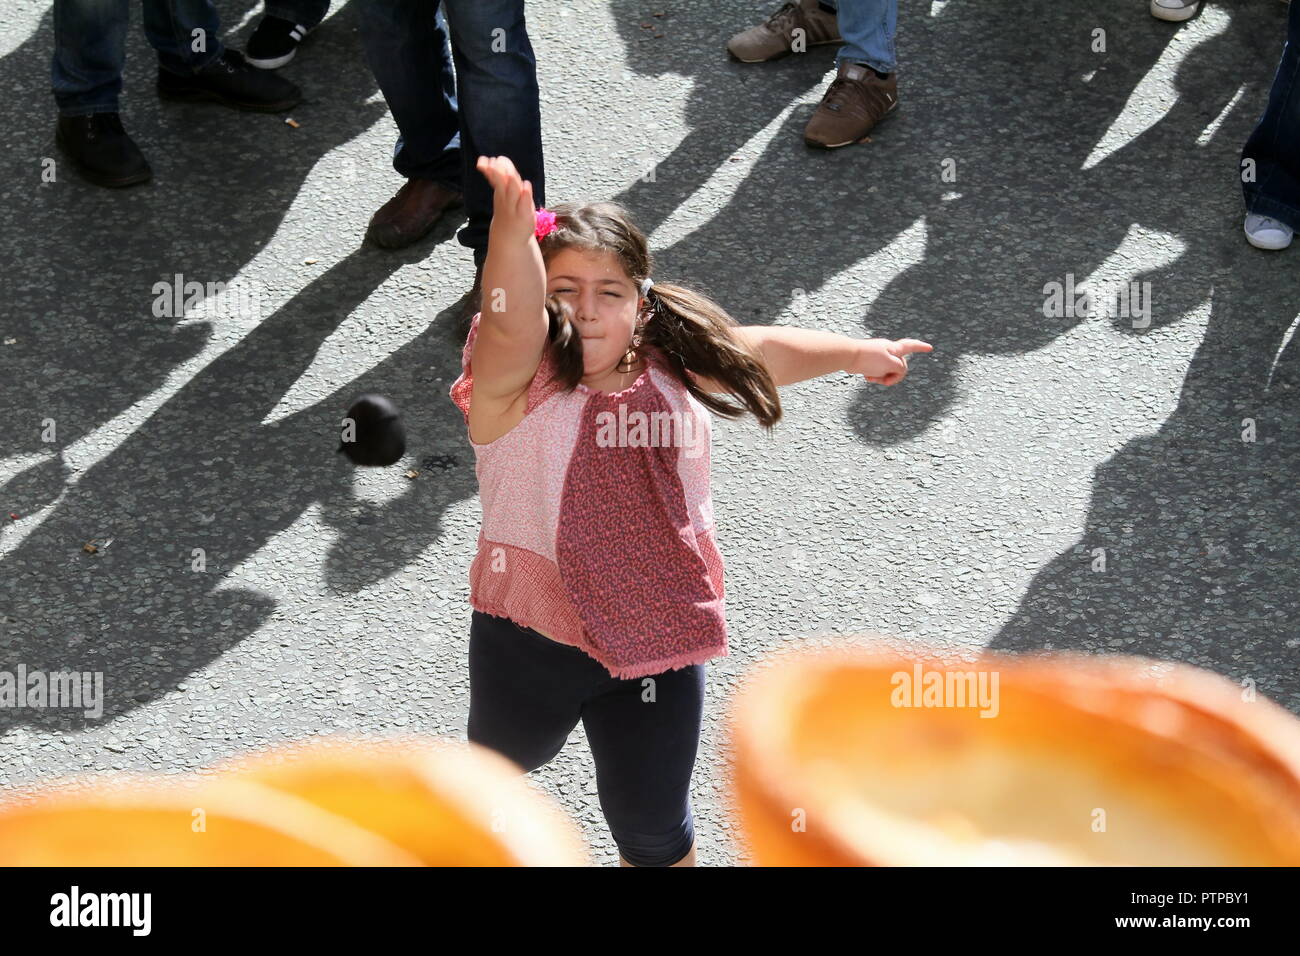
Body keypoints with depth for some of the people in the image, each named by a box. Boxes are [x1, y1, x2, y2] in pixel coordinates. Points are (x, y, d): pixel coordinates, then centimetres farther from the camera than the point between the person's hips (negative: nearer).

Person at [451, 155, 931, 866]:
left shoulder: (674, 369, -5)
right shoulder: (515, 386, -20)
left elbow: (760, 350, 14)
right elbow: (509, 326, -43)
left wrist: (856, 352, 21)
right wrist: (513, 233, -62)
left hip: (656, 641, 2)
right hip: (532, 636, -2)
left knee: (652, 827, 16)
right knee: (503, 758, 30)